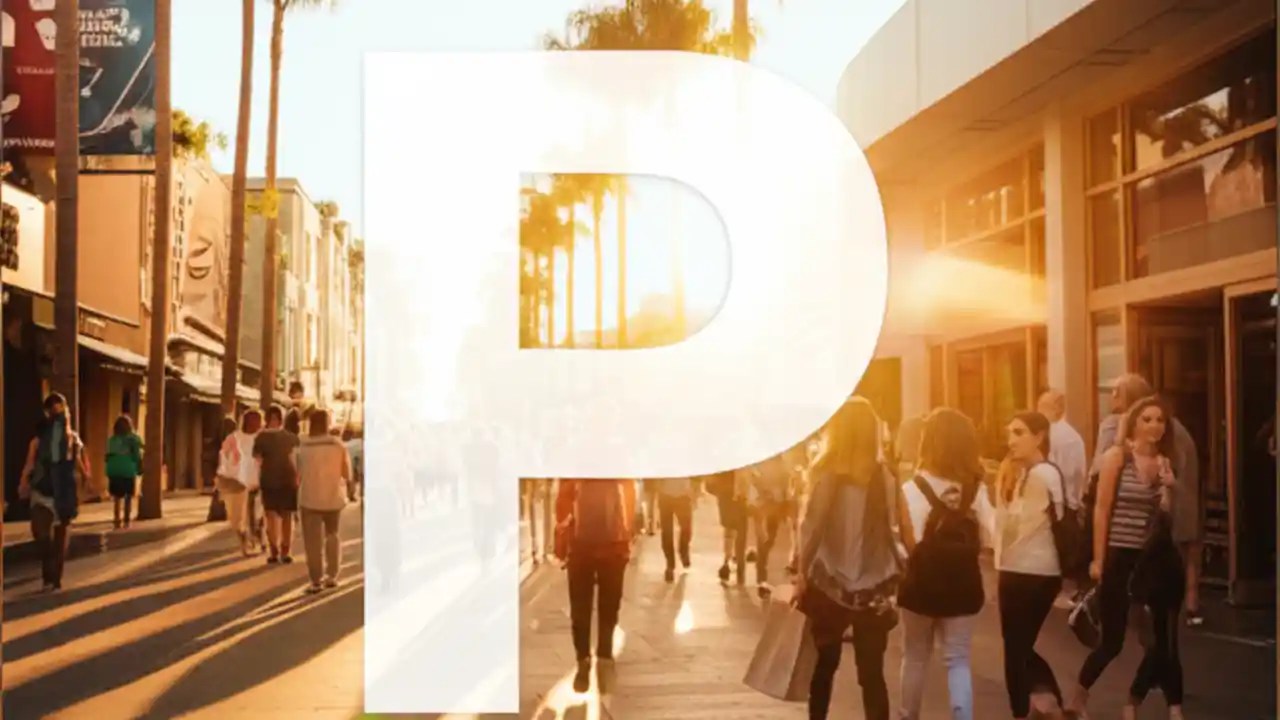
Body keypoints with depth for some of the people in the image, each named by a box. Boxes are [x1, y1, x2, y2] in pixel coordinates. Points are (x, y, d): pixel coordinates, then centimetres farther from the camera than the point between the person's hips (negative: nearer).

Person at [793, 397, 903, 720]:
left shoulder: (825, 473, -9)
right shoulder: (885, 475, -2)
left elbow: (811, 527, -9)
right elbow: (895, 530, -3)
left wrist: (801, 573, 0)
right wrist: (893, 578, 4)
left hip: (829, 585, -1)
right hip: (873, 588, 1)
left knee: (824, 664, 15)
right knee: (872, 672, 4)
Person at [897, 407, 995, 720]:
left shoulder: (912, 490, -15)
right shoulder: (977, 488, -4)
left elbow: (912, 543, -17)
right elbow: (988, 539, -6)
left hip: (922, 584, -2)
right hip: (963, 584, 2)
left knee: (915, 657, 17)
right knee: (958, 660, 9)